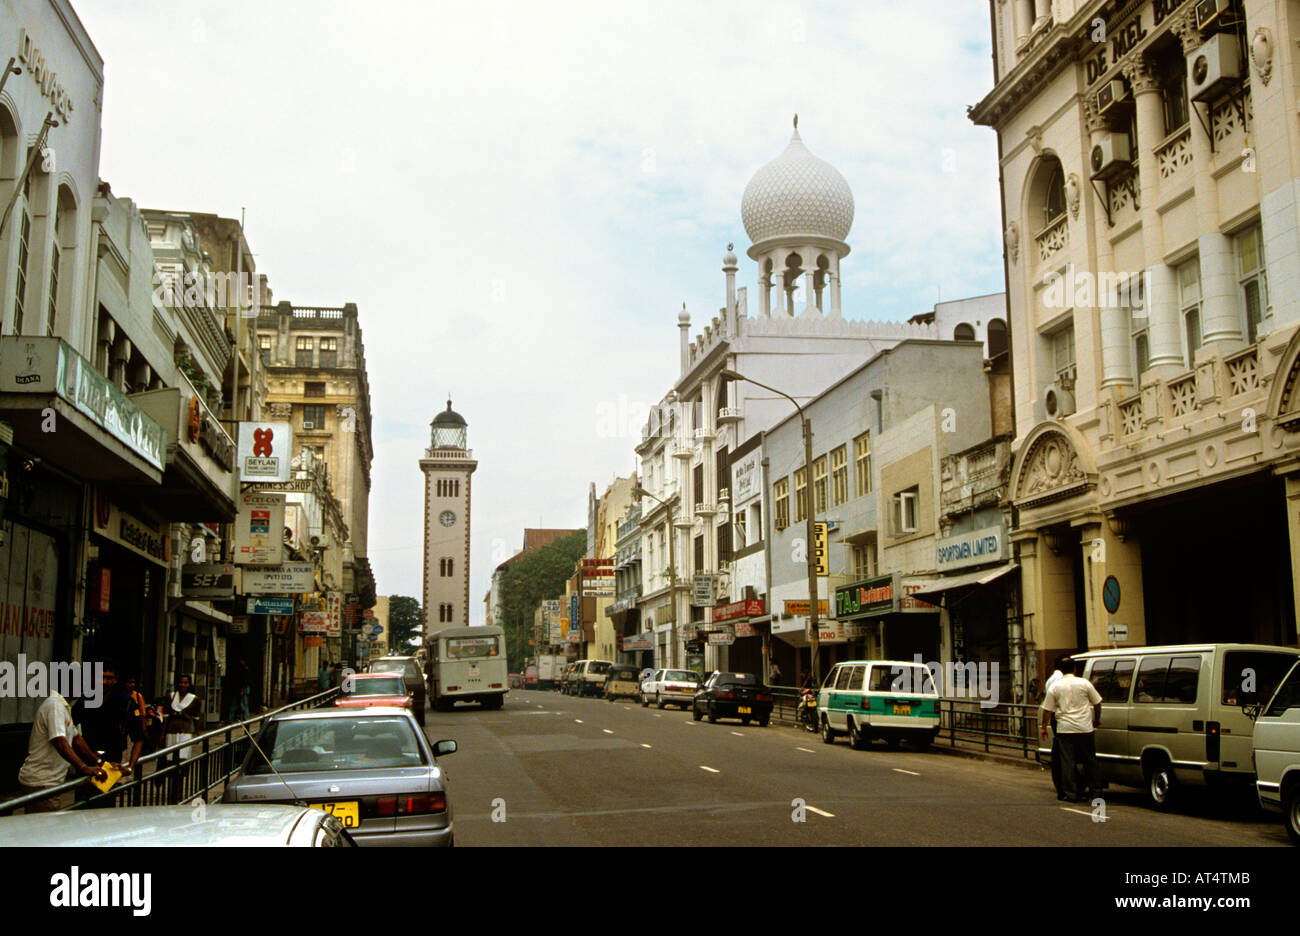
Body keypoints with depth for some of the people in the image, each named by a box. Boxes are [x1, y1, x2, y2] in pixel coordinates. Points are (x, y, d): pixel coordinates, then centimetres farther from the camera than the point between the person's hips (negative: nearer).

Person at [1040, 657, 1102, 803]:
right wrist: (1097, 720, 22)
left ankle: (1070, 793, 2)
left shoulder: (1055, 686, 2)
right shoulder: (1084, 683, 0)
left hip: (1064, 729, 0)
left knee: (1067, 762, 3)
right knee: (1089, 760, 12)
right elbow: (1097, 703, 7)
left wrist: (1044, 727, 11)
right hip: (1084, 728, 0)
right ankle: (1093, 790, 17)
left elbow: (1047, 709, 2)